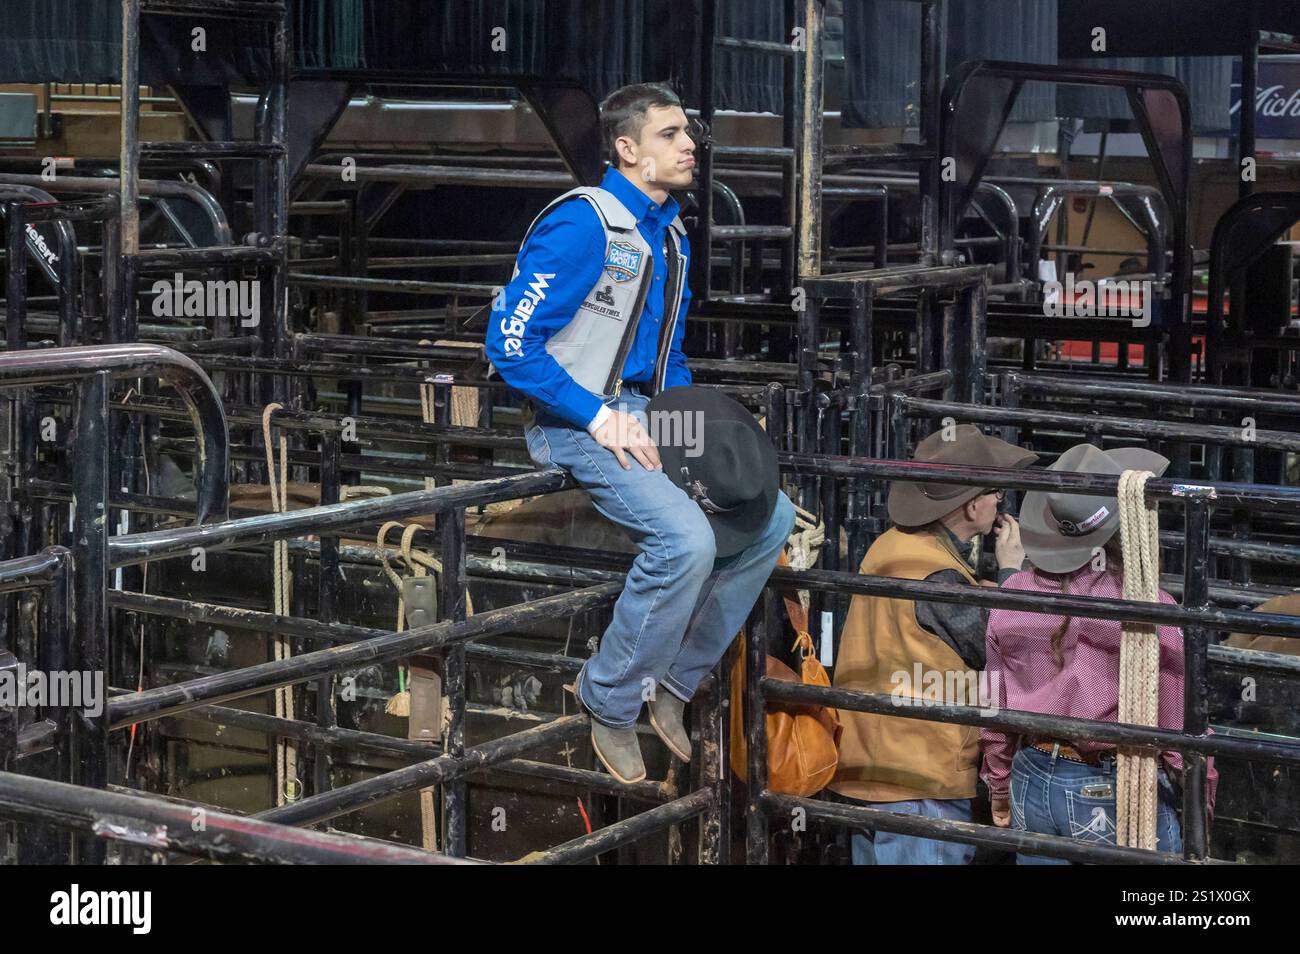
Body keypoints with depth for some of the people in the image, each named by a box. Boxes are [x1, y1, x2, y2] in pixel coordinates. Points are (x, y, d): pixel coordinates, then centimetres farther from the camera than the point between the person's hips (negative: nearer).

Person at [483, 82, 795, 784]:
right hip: (575, 423, -9)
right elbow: (510, 343, -20)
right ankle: (610, 701, -7)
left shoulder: (670, 238, 14)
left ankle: (673, 679, 11)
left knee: (769, 515, 2)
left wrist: (695, 422, 6)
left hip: (643, 414, 9)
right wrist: (600, 418, -21)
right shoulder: (582, 226, -15)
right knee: (686, 538, -28)